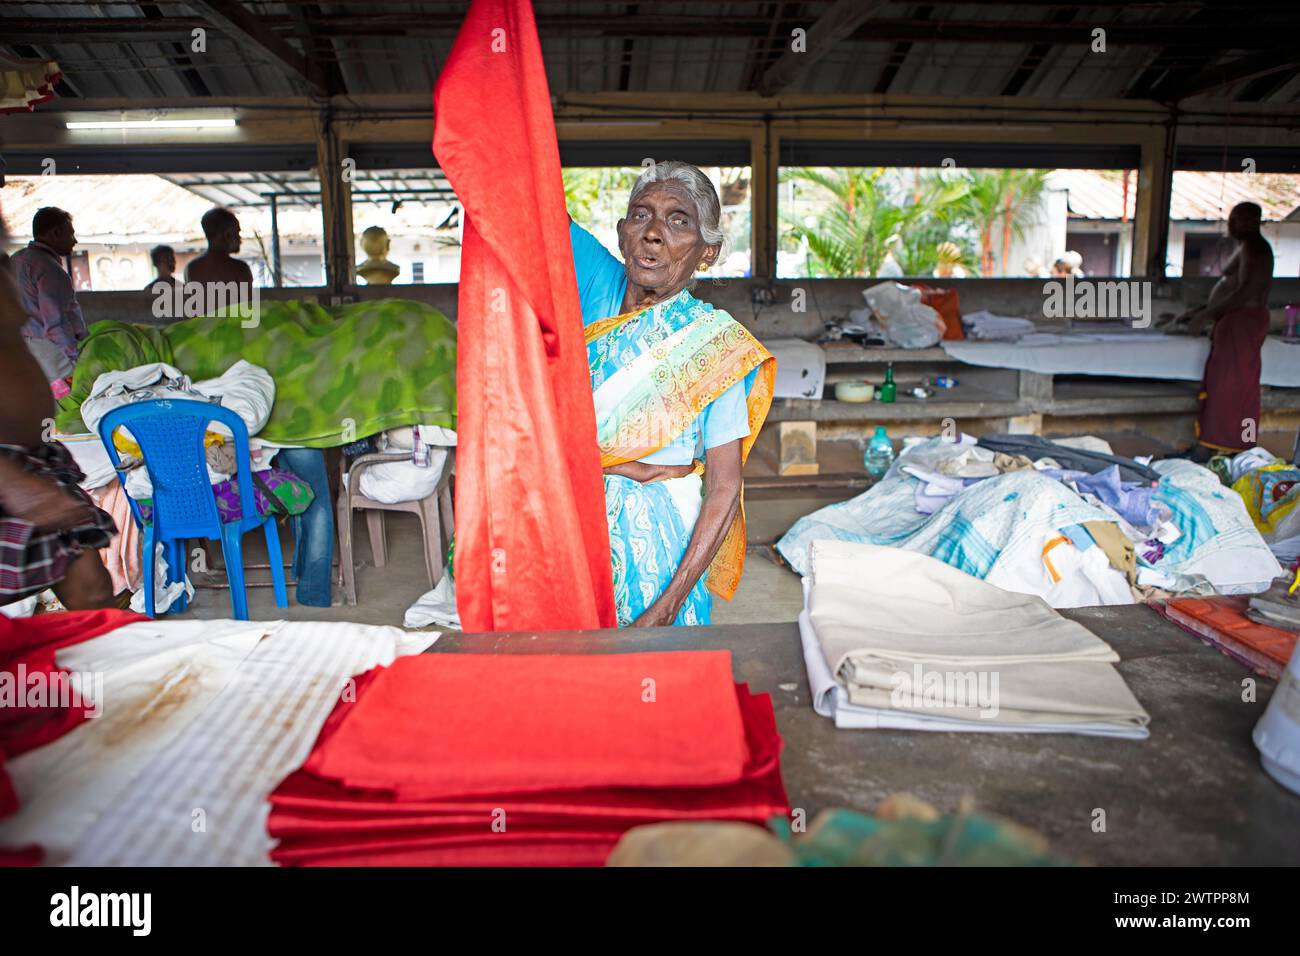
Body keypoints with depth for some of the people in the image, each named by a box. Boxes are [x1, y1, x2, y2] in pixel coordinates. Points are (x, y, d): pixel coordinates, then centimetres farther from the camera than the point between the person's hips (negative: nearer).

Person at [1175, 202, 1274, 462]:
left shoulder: (1253, 248, -13)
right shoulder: (1247, 247, 19)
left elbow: (1246, 292, -23)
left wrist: (1206, 316, -22)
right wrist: (1199, 311, 19)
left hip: (1242, 323, -10)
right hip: (1236, 323, 10)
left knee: (1226, 385, -10)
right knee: (1236, 387, 11)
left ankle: (1207, 449, -9)